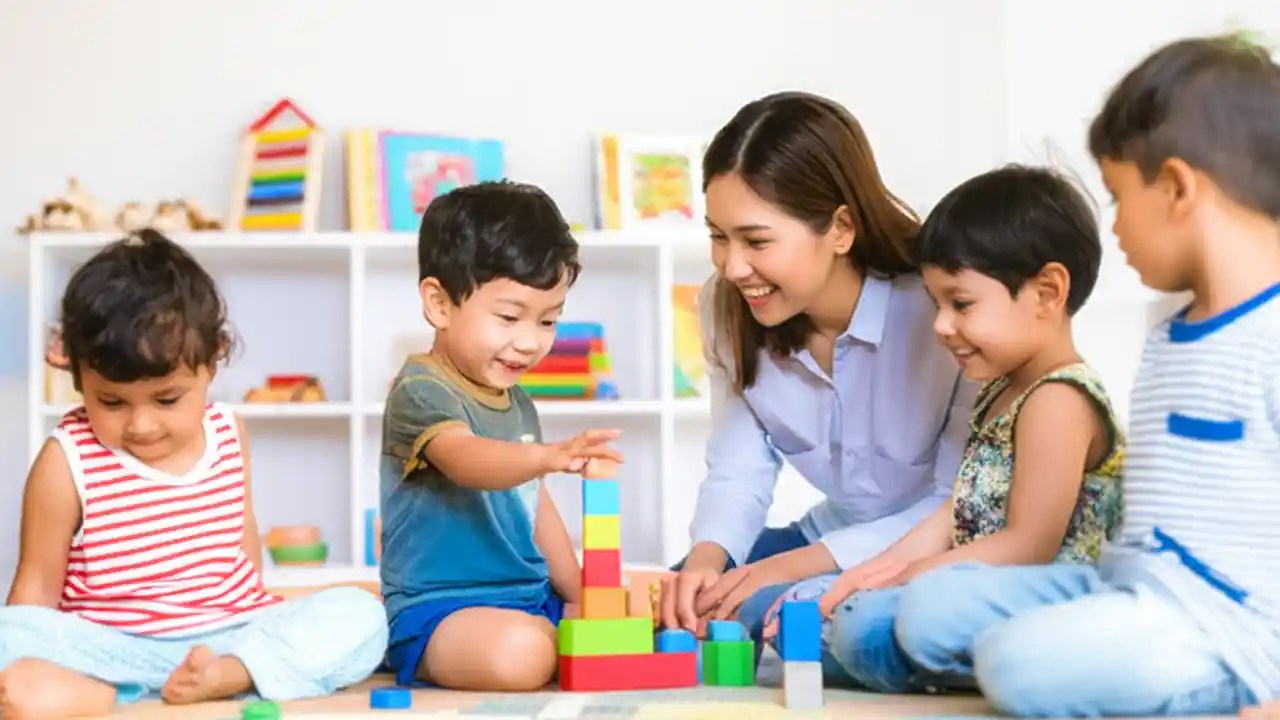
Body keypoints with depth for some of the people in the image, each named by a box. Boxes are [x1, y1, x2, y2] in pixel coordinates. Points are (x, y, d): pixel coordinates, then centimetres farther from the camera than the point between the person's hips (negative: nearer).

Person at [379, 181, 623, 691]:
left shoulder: (516, 401, 15)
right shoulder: (421, 391, -14)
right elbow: (465, 459, -35)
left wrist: (581, 598, 21)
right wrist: (550, 455, -54)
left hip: (532, 600, 8)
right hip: (440, 609, -8)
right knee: (520, 653, -35)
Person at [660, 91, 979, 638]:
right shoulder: (727, 309, -6)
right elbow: (737, 475, -3)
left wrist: (794, 566, -27)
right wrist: (706, 556, -26)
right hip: (833, 539, 6)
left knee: (767, 610, -28)